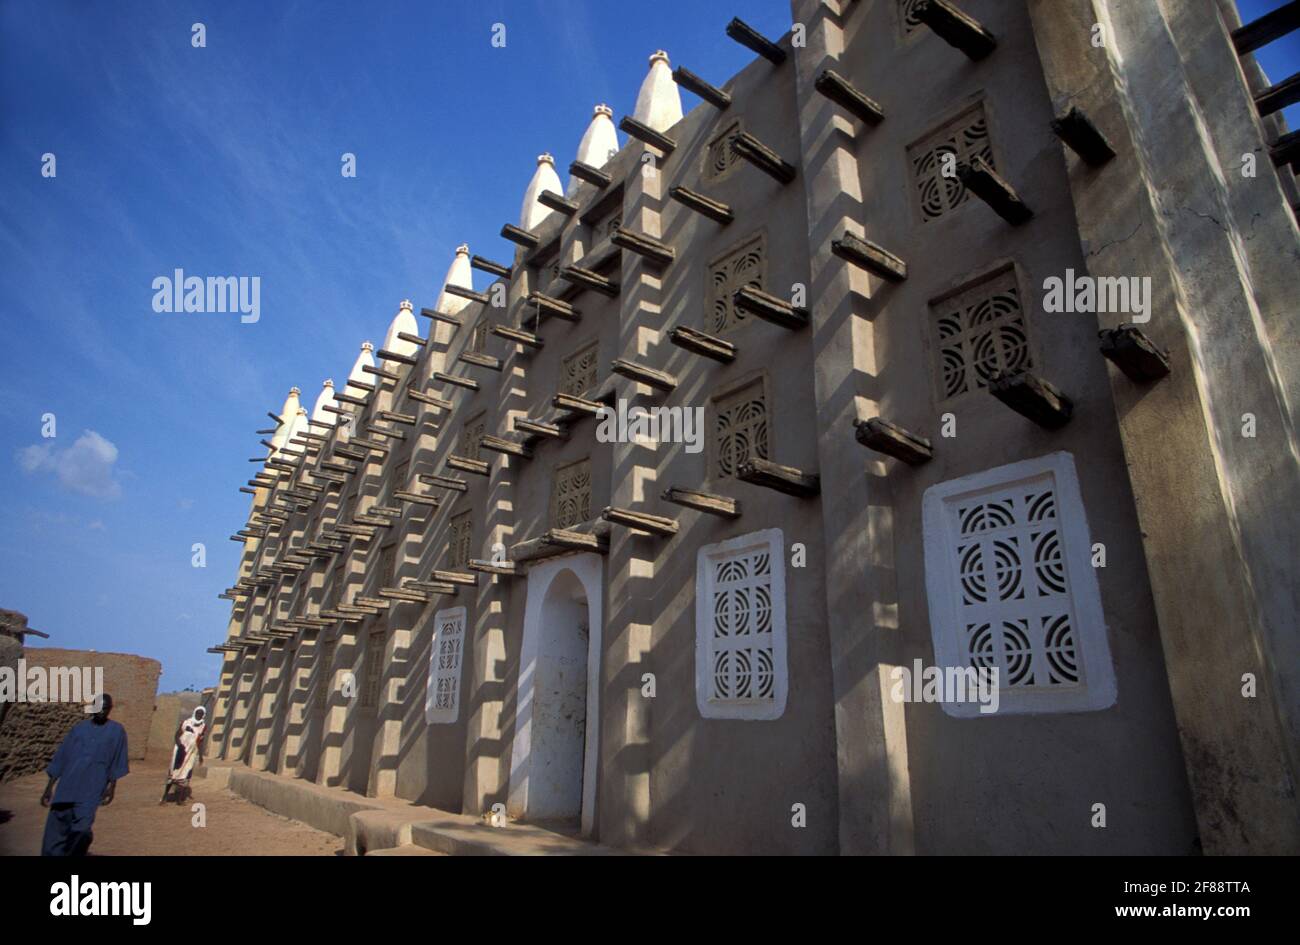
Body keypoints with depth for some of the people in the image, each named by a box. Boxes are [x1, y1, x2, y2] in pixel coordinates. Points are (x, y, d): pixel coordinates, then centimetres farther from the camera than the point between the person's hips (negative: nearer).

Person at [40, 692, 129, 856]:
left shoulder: (117, 731, 5)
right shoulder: (79, 728, 11)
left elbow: (116, 764, 5)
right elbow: (61, 758, 13)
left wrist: (112, 787, -3)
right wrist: (49, 787, 10)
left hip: (92, 789, -3)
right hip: (68, 786, 3)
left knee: (81, 828, -18)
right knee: (56, 829, 0)